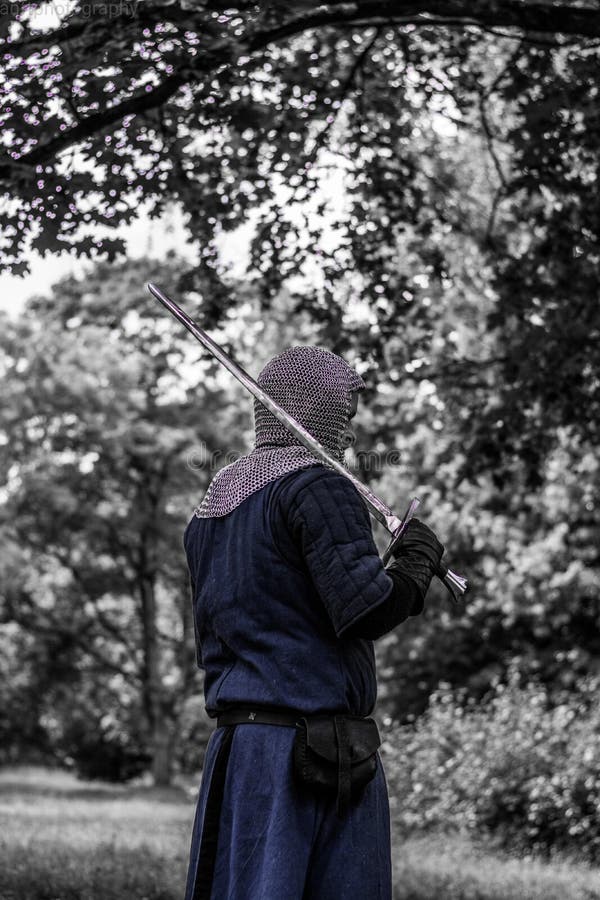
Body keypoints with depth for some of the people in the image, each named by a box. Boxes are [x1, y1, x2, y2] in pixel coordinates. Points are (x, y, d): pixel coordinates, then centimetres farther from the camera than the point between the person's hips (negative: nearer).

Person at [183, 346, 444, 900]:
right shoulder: (319, 488, -9)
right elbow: (366, 609, -20)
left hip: (237, 741, 7)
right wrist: (419, 559, -3)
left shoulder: (210, 507, 16)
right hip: (319, 746, -7)